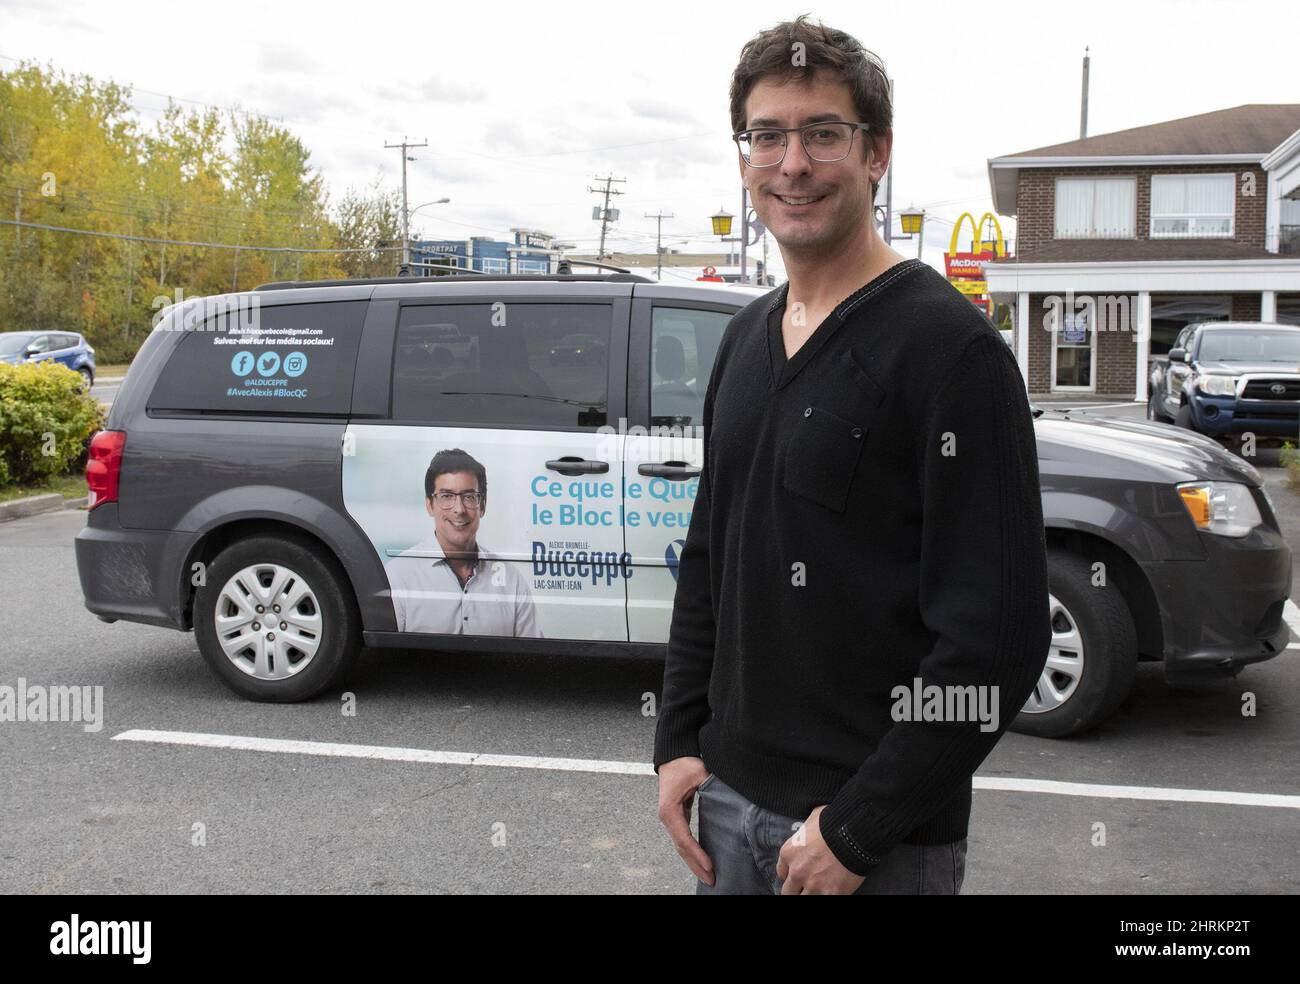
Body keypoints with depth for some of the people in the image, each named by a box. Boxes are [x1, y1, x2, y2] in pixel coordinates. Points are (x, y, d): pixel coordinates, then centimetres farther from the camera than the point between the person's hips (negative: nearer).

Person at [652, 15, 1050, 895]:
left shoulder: (949, 345, -15)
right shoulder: (748, 337, 8)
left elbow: (997, 634, -19)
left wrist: (858, 828, -17)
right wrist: (679, 740, 7)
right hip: (729, 795, 7)